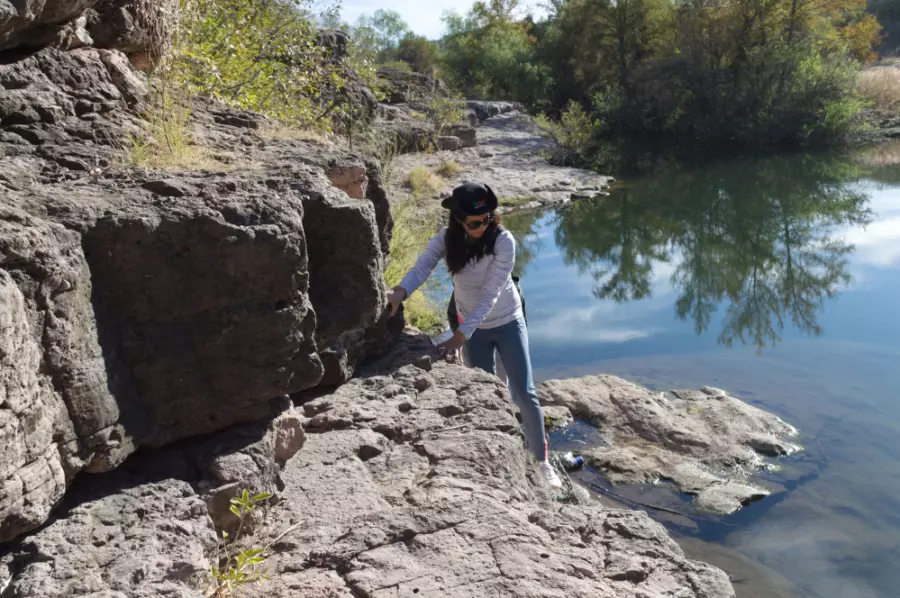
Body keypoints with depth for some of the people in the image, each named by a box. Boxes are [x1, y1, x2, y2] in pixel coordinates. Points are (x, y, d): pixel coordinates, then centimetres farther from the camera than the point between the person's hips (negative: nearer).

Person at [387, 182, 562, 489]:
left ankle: (542, 461, 17)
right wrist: (399, 292, -51)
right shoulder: (446, 239, -15)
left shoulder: (503, 241, -24)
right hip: (474, 329, 2)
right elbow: (421, 267, -29)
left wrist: (460, 335, -37)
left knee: (525, 394, 0)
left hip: (508, 323, -2)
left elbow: (490, 294, -29)